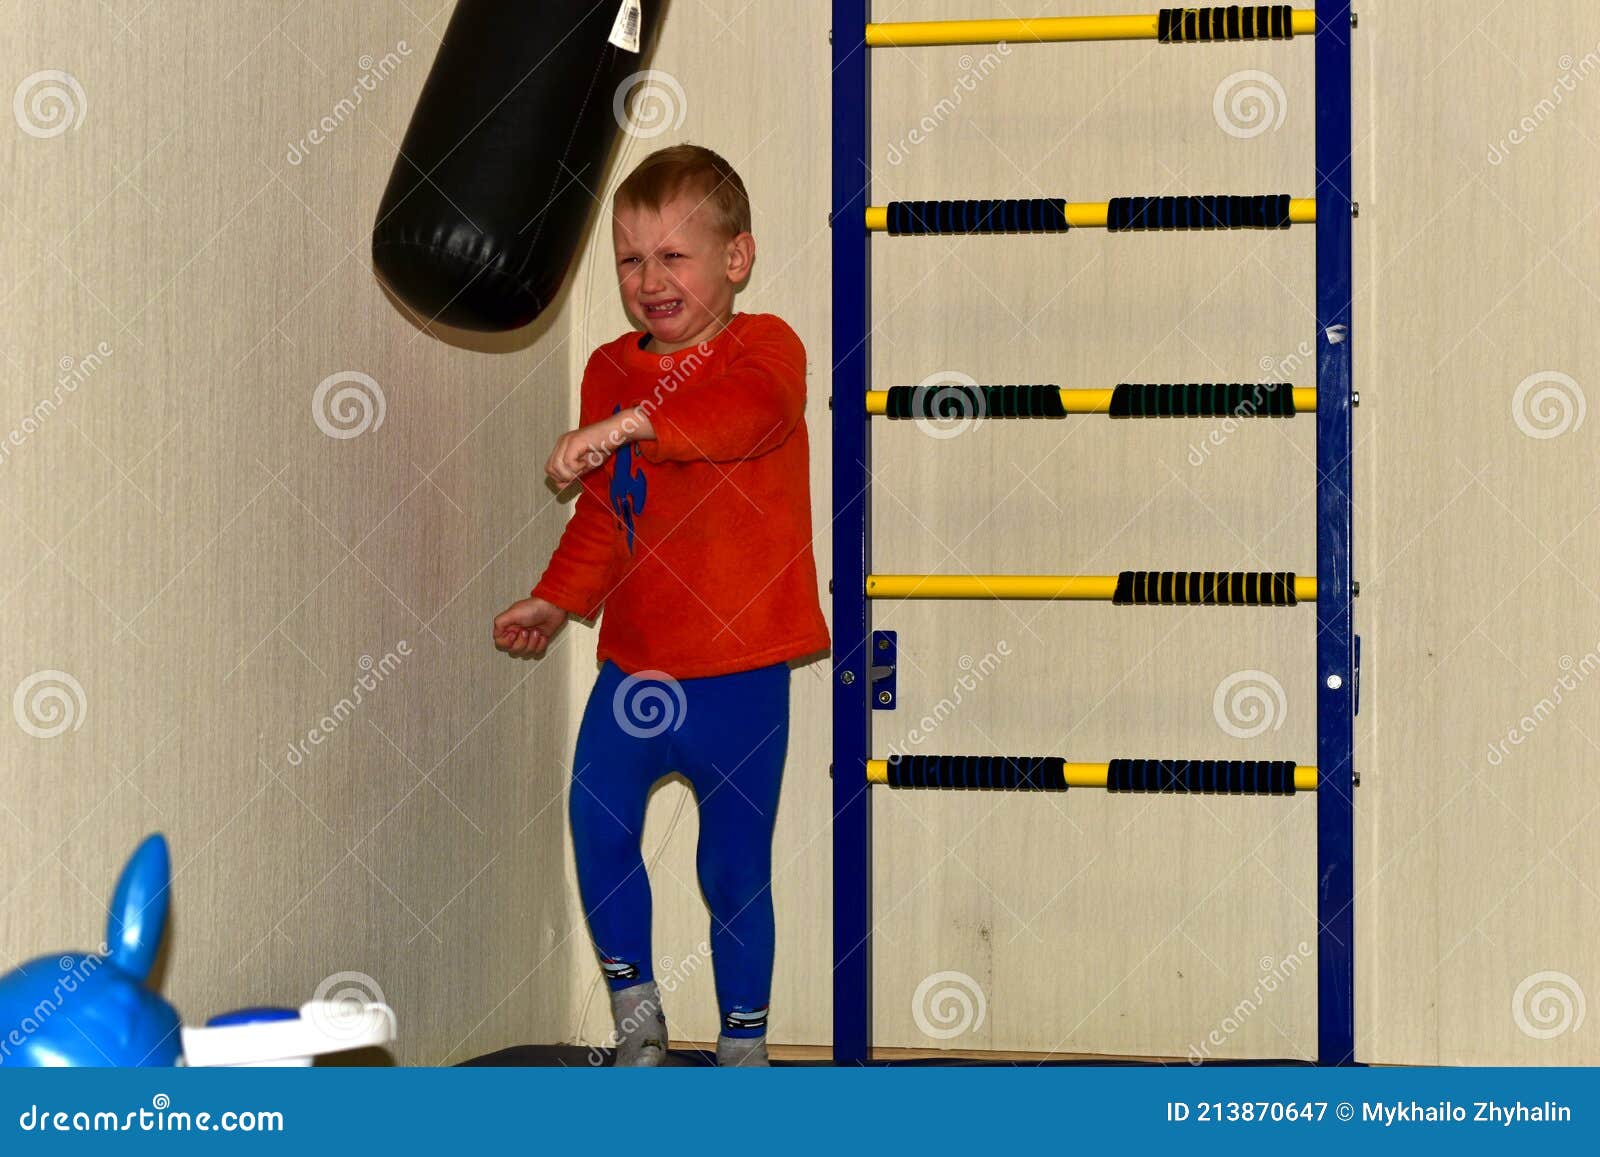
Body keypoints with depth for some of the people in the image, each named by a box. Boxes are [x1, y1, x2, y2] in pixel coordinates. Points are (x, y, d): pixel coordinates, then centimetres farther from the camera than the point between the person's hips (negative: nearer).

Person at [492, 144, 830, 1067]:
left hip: (740, 673, -4)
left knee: (735, 866, 4)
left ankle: (744, 1042, 22)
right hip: (635, 661, 4)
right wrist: (557, 600, 3)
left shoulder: (764, 346, -7)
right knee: (597, 816, -15)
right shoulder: (611, 370, 9)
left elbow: (749, 412, -32)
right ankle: (636, 1011, 3)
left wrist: (628, 423, -44)